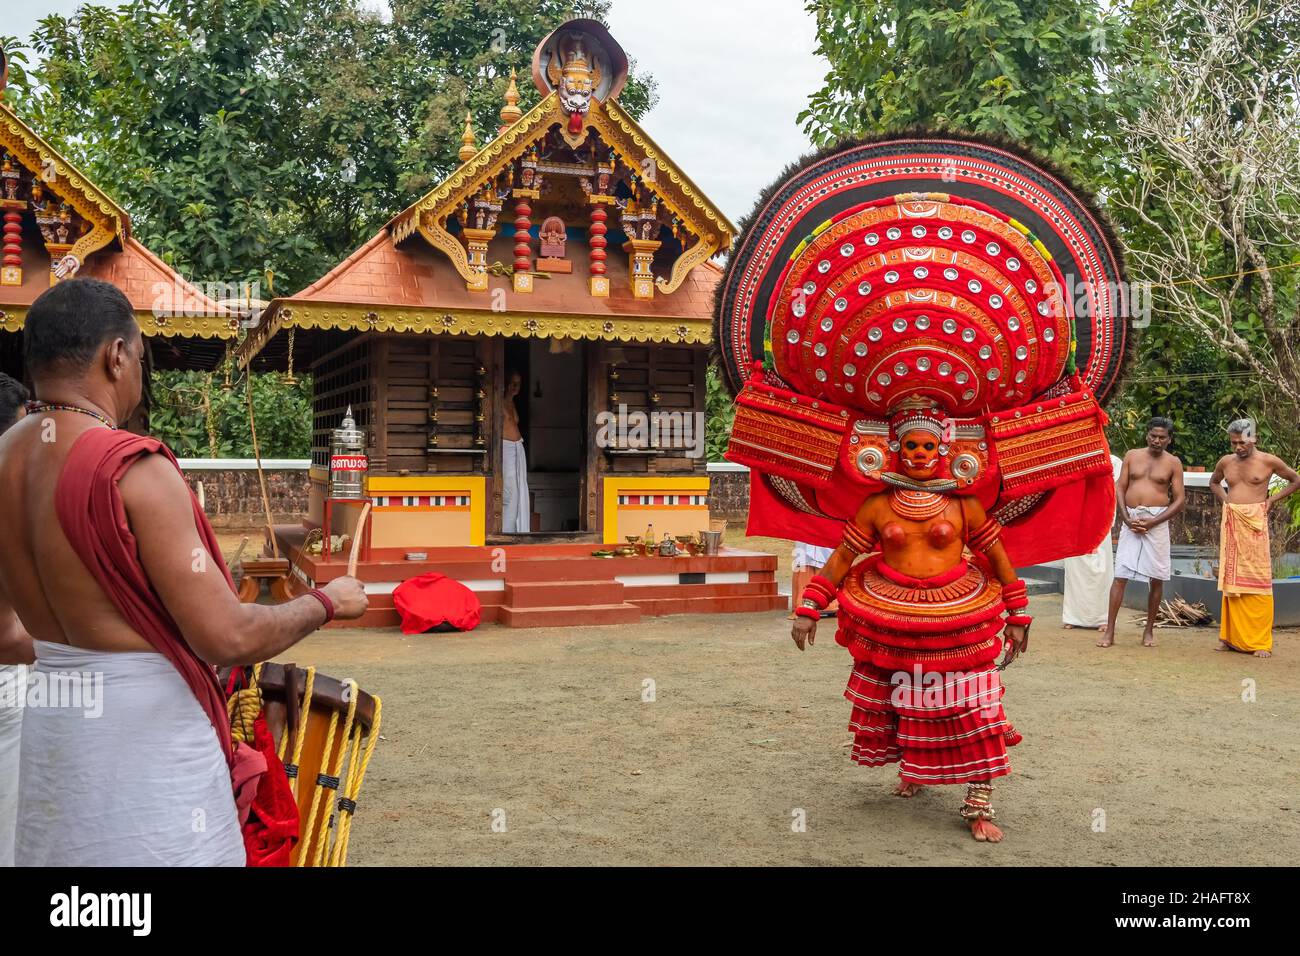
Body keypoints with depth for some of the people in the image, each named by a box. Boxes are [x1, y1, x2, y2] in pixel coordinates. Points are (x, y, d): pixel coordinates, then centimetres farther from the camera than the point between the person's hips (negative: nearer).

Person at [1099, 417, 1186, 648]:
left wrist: (1152, 522, -11)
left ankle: (1149, 630, 16)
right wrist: (1127, 518, -8)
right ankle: (1109, 631, -4)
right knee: (1120, 576, -4)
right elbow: (1120, 489, 7)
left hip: (1157, 522, -1)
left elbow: (1180, 500, -1)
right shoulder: (1132, 456, 8)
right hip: (1130, 520, 1)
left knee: (1156, 578, 3)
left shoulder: (1173, 463, 3)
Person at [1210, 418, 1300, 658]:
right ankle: (1232, 637, 12)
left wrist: (1272, 500, -1)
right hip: (1231, 524, 4)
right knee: (1231, 580, 6)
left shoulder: (1268, 461, -3)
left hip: (1255, 523, -4)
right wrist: (1225, 500, 11)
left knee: (1257, 580, -5)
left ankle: (1261, 642, -2)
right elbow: (1214, 482, 28)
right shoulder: (1225, 462, 8)